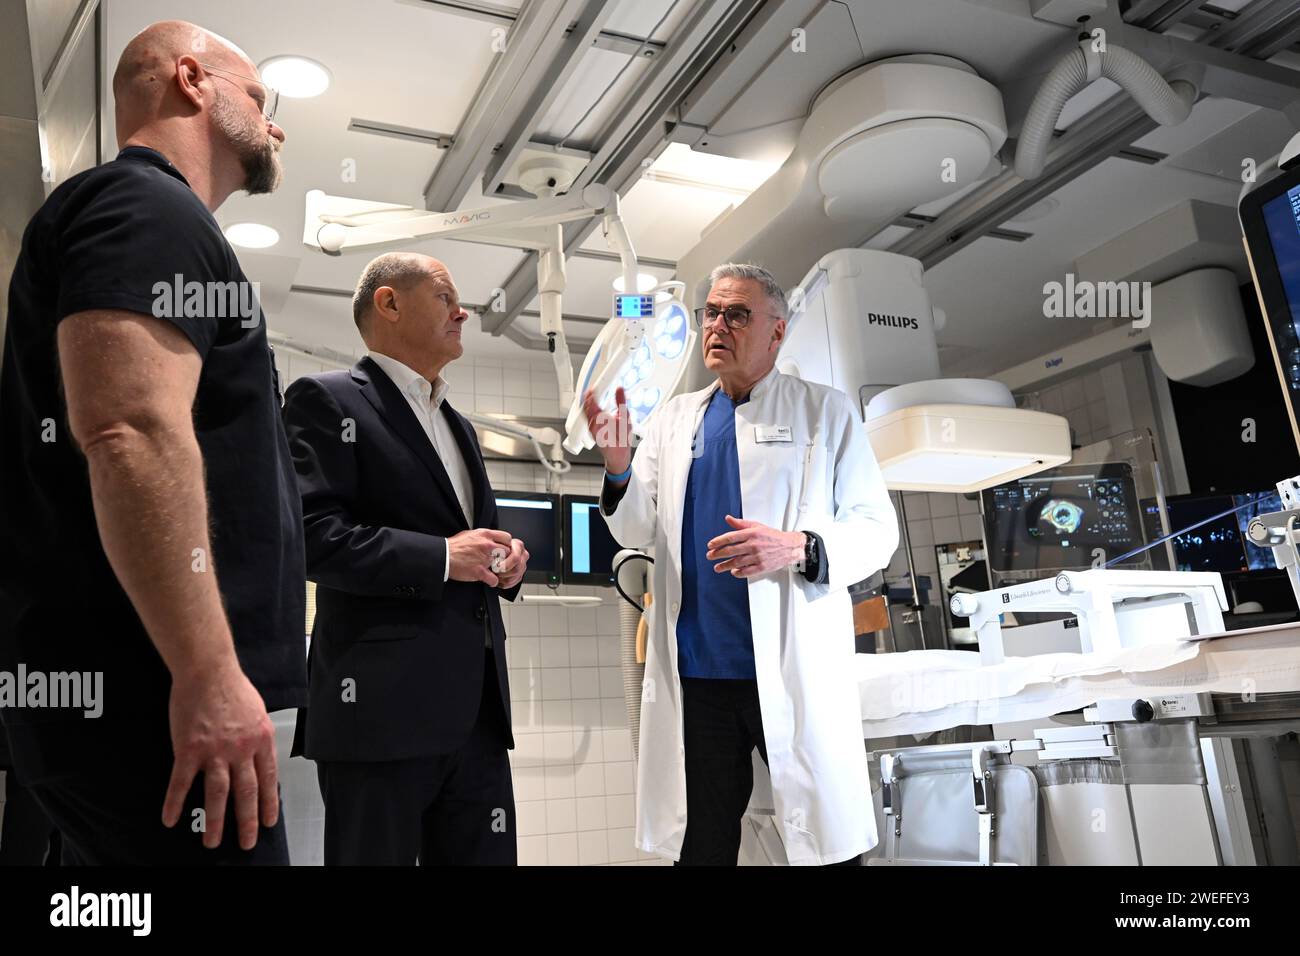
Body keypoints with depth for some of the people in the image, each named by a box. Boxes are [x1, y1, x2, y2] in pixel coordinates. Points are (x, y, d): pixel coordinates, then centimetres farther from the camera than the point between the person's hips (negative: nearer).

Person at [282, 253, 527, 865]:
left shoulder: (458, 426, 22)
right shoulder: (327, 400, -2)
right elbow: (306, 533, -15)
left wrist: (506, 561, 6)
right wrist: (441, 557, -17)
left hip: (477, 708, 7)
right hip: (383, 706, -7)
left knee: (485, 855, 11)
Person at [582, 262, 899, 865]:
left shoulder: (826, 413, 3)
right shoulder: (673, 420, 12)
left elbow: (877, 531, -1)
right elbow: (640, 533, 7)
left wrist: (798, 548, -20)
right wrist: (618, 466, -12)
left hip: (795, 672, -3)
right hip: (695, 673, 3)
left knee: (825, 843, 7)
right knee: (700, 846, 15)